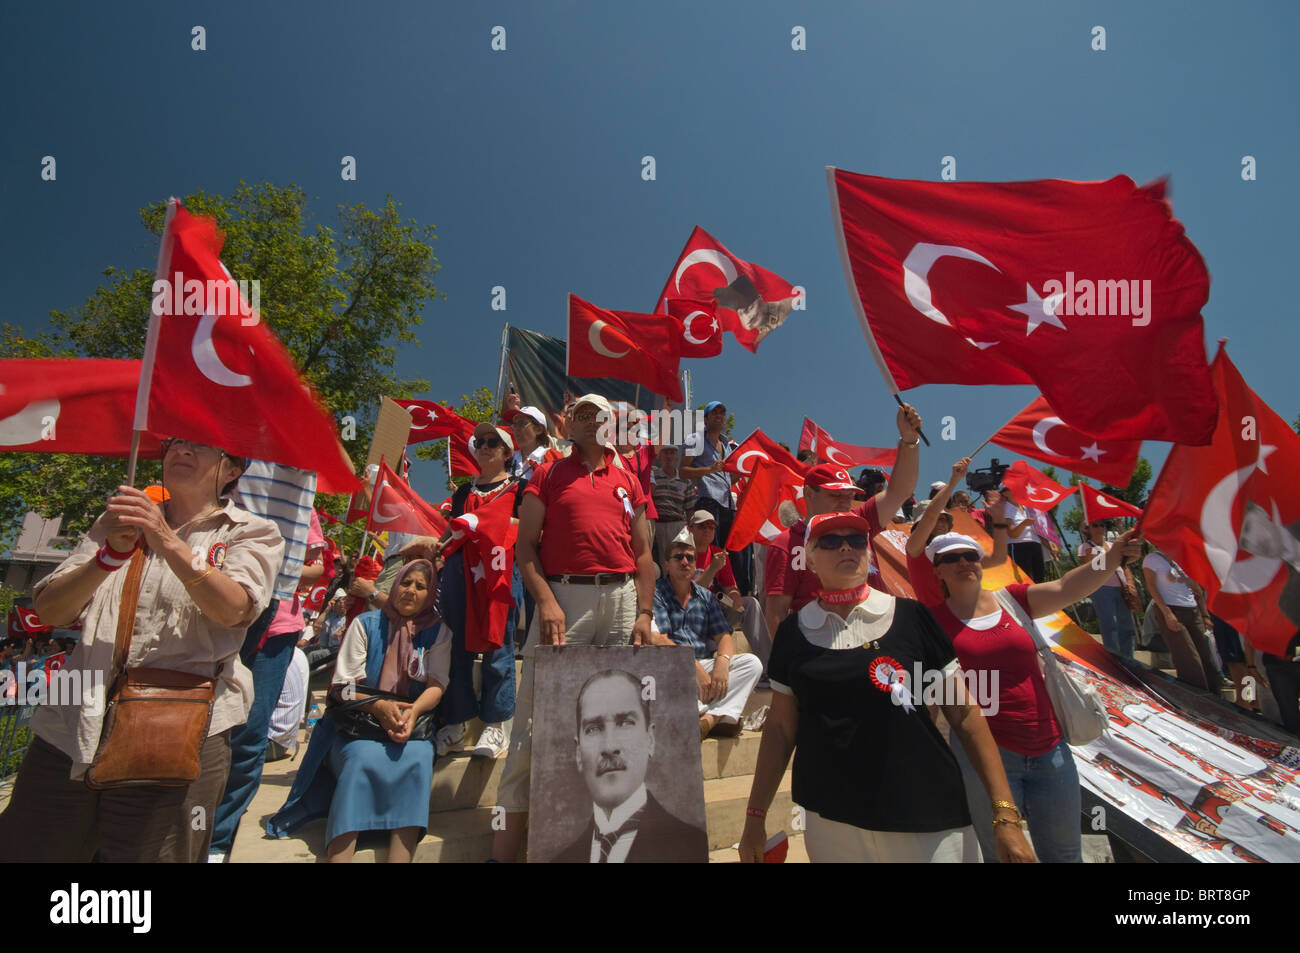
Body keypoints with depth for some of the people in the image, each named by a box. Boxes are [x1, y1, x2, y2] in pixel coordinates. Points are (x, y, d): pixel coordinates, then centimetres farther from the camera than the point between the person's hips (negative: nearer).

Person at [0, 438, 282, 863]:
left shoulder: (253, 533, 3)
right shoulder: (120, 522, 16)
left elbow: (232, 609, -15)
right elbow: (50, 611, 5)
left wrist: (169, 542, -26)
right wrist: (109, 555, -12)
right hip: (71, 732, 4)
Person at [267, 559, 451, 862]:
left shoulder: (438, 632, 8)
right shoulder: (366, 624, 6)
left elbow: (437, 685, 0)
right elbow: (343, 687, 1)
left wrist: (413, 712, -23)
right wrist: (379, 706, -19)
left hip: (413, 723, 0)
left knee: (418, 758, -32)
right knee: (363, 758, -33)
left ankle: (401, 855, -31)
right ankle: (339, 854, -29)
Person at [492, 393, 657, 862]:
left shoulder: (629, 482, 17)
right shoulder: (548, 475, 10)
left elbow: (643, 553, 15)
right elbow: (525, 544, 2)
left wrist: (645, 614, 5)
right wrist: (545, 600, -11)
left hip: (622, 598, 3)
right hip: (563, 595, -3)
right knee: (538, 717, -4)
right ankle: (506, 843, 6)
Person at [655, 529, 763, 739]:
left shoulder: (707, 597, 16)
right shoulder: (656, 593, 0)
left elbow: (723, 636, 7)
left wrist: (722, 662, -17)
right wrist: (695, 667, -23)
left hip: (704, 665, 5)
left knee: (751, 663, -16)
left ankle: (710, 718, -35)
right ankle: (721, 714, -31)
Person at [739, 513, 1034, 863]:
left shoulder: (910, 617, -4)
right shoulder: (794, 631, 1)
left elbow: (964, 713, -1)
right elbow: (780, 727, 6)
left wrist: (1006, 814, -6)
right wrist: (755, 815, 7)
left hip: (927, 817, -1)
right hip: (830, 822, 2)